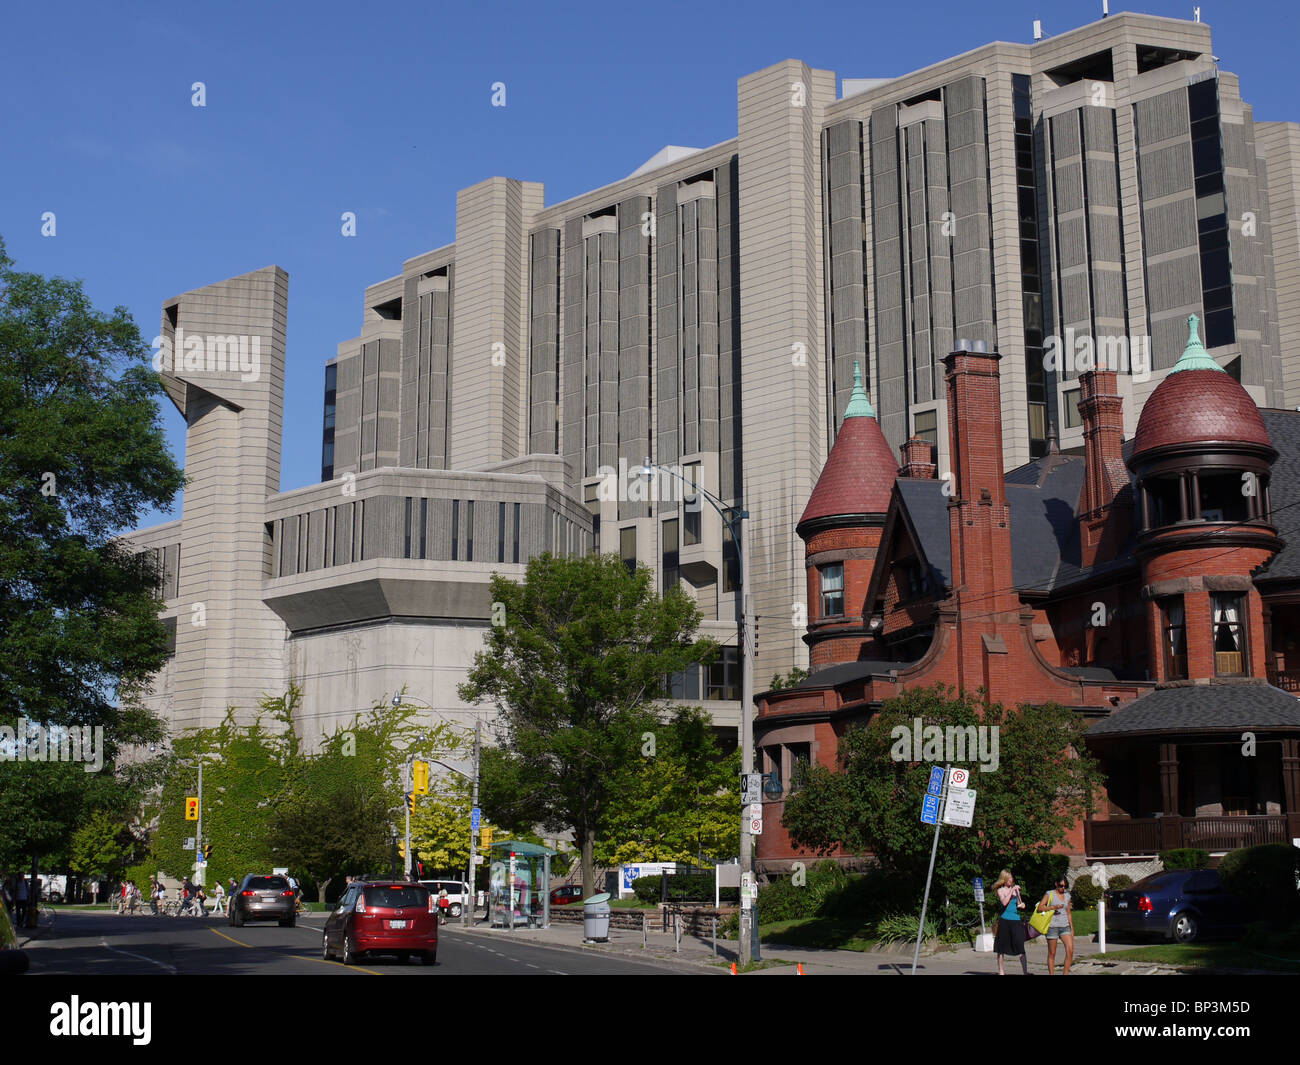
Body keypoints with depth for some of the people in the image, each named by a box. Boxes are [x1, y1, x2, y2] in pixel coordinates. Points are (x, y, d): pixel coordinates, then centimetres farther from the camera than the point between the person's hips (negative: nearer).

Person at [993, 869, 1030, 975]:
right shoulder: (1000, 890, 3)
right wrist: (1012, 890, -14)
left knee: (1021, 946, -10)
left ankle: (1026, 971, -11)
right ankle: (1001, 971, 18)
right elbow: (1004, 902, -14)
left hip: (1016, 920, 2)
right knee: (1001, 947, 6)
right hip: (1004, 920, -2)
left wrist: (1022, 905, 1)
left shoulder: (1015, 889, 13)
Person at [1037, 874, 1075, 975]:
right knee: (1052, 953, 0)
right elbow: (1039, 908, -8)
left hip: (1065, 926, 4)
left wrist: (1072, 929, 16)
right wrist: (1053, 907, -19)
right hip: (1053, 926, -4)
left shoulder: (1067, 896, 14)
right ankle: (1051, 974, 7)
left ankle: (1066, 973, -4)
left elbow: (1069, 913, 19)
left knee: (1070, 950, -12)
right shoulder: (1049, 894, 0)